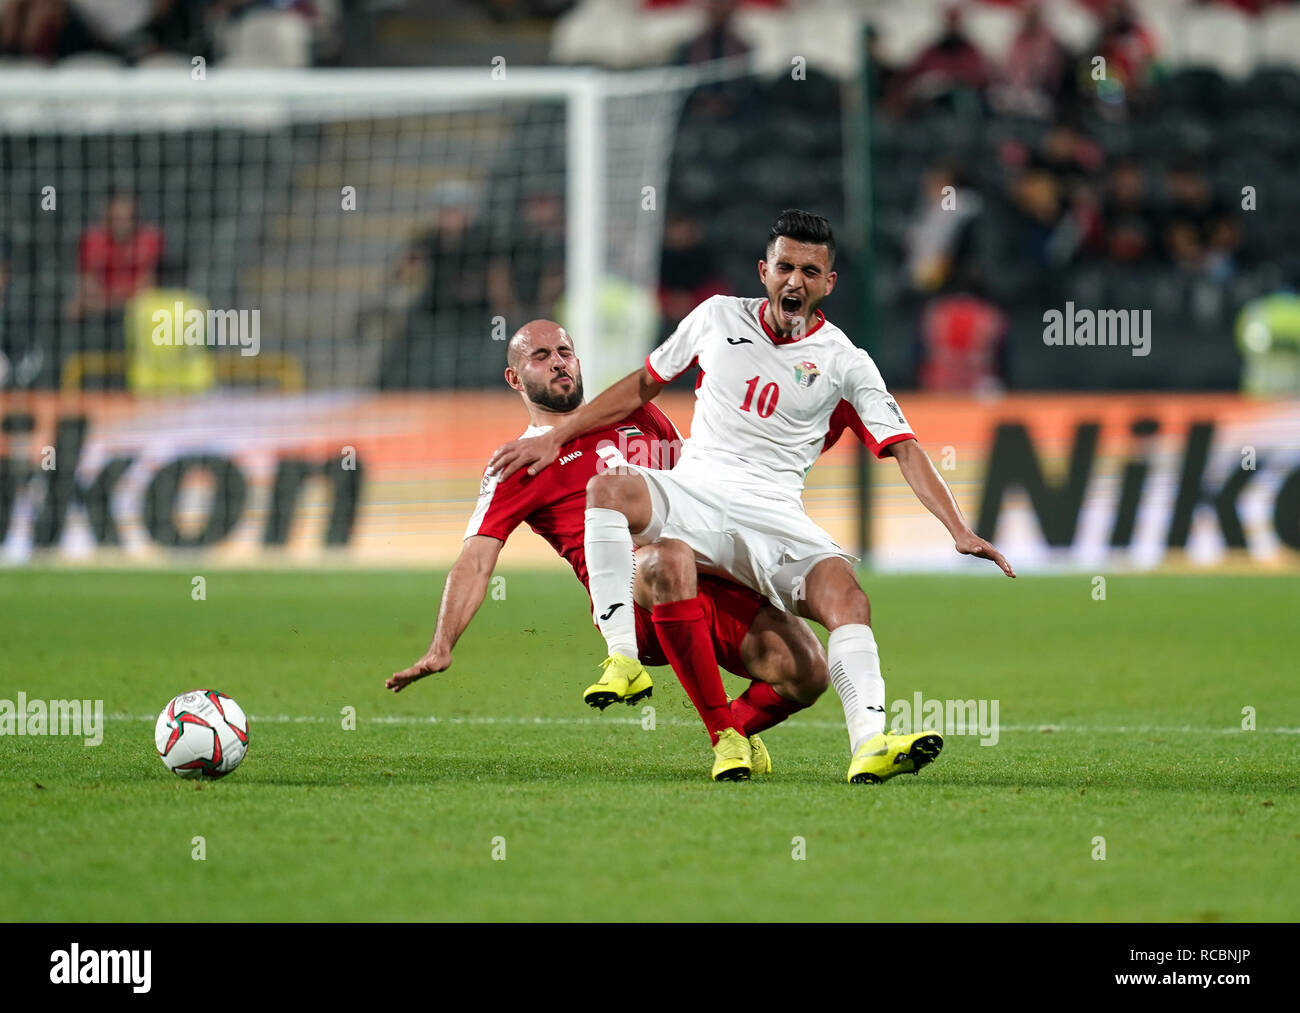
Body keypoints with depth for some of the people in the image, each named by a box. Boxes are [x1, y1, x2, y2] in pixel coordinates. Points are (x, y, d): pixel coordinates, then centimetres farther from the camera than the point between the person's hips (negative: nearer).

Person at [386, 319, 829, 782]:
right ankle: (721, 732, -34)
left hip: (718, 576, 5)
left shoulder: (636, 415, 24)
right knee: (668, 558, -41)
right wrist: (441, 649, -13)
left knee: (805, 673, -18)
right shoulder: (519, 465, 10)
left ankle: (739, 726, 19)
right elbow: (476, 562, 0)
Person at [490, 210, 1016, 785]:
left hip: (773, 516, -1)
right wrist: (554, 438, 19)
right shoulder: (718, 317, 11)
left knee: (843, 593, -29)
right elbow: (642, 386, 22)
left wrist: (959, 532, -11)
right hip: (691, 494, 1)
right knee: (608, 487, -31)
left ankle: (868, 746, -41)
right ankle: (623, 658, -34)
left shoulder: (843, 364, 5)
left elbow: (905, 450, 1)